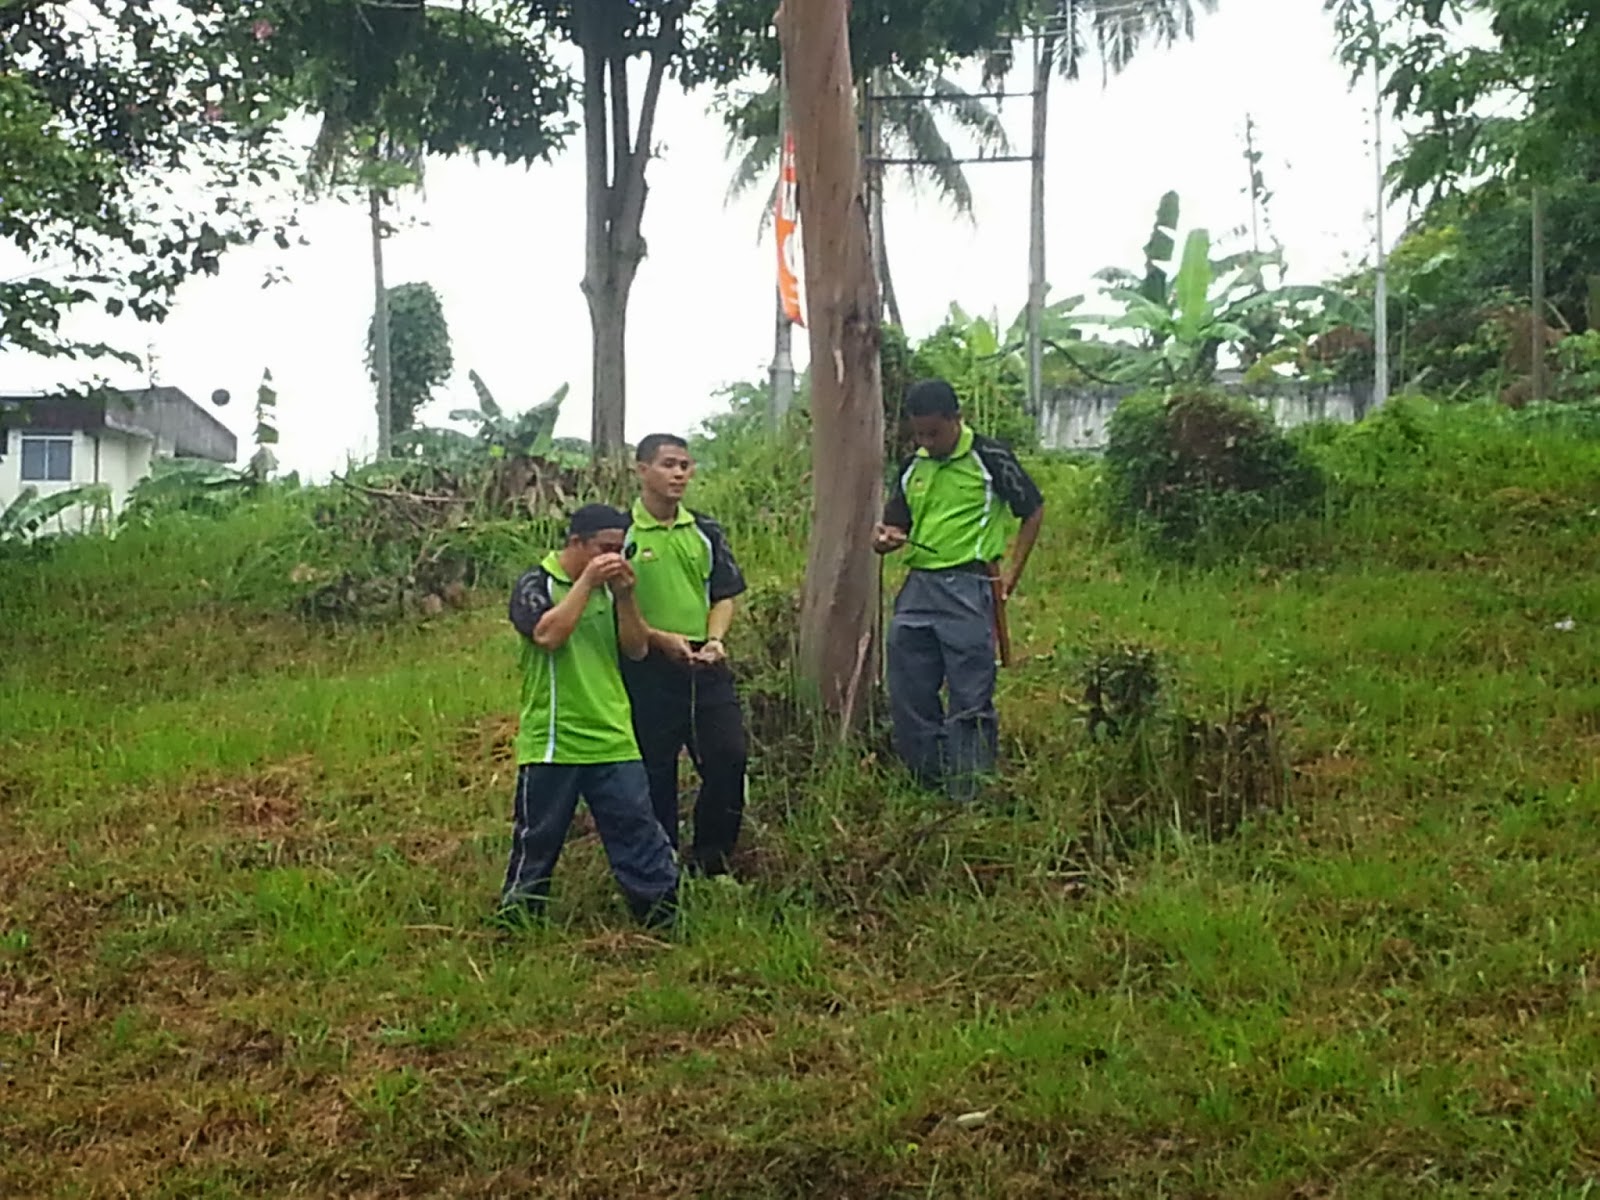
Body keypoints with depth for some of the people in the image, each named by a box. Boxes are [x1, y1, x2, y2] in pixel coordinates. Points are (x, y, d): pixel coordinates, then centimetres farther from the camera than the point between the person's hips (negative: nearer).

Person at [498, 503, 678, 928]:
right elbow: (547, 635, -23)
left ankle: (665, 920, 10)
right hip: (552, 744, -4)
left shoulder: (609, 588, 10)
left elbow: (637, 649, 5)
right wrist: (586, 582, -20)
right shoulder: (536, 585, -5)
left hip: (614, 741, 4)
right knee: (537, 842, 7)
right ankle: (515, 922, 23)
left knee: (639, 832, 3)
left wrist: (625, 596, -9)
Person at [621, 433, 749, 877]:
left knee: (728, 757, 0)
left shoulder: (704, 531, 9)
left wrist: (714, 639, -6)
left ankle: (711, 858, 18)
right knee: (655, 770, 5)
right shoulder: (622, 534, -6)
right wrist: (663, 639, -17)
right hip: (649, 669, -4)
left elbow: (724, 594, 12)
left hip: (706, 666, 4)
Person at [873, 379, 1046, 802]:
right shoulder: (912, 467, 13)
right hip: (917, 587, 6)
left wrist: (1012, 574, 0)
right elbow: (894, 526, 21)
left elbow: (1034, 510, 5)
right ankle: (926, 791, 18)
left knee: (970, 699, -3)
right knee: (907, 697, 6)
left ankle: (966, 799, 3)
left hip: (967, 588, -6)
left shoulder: (989, 458, -3)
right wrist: (884, 538, -4)